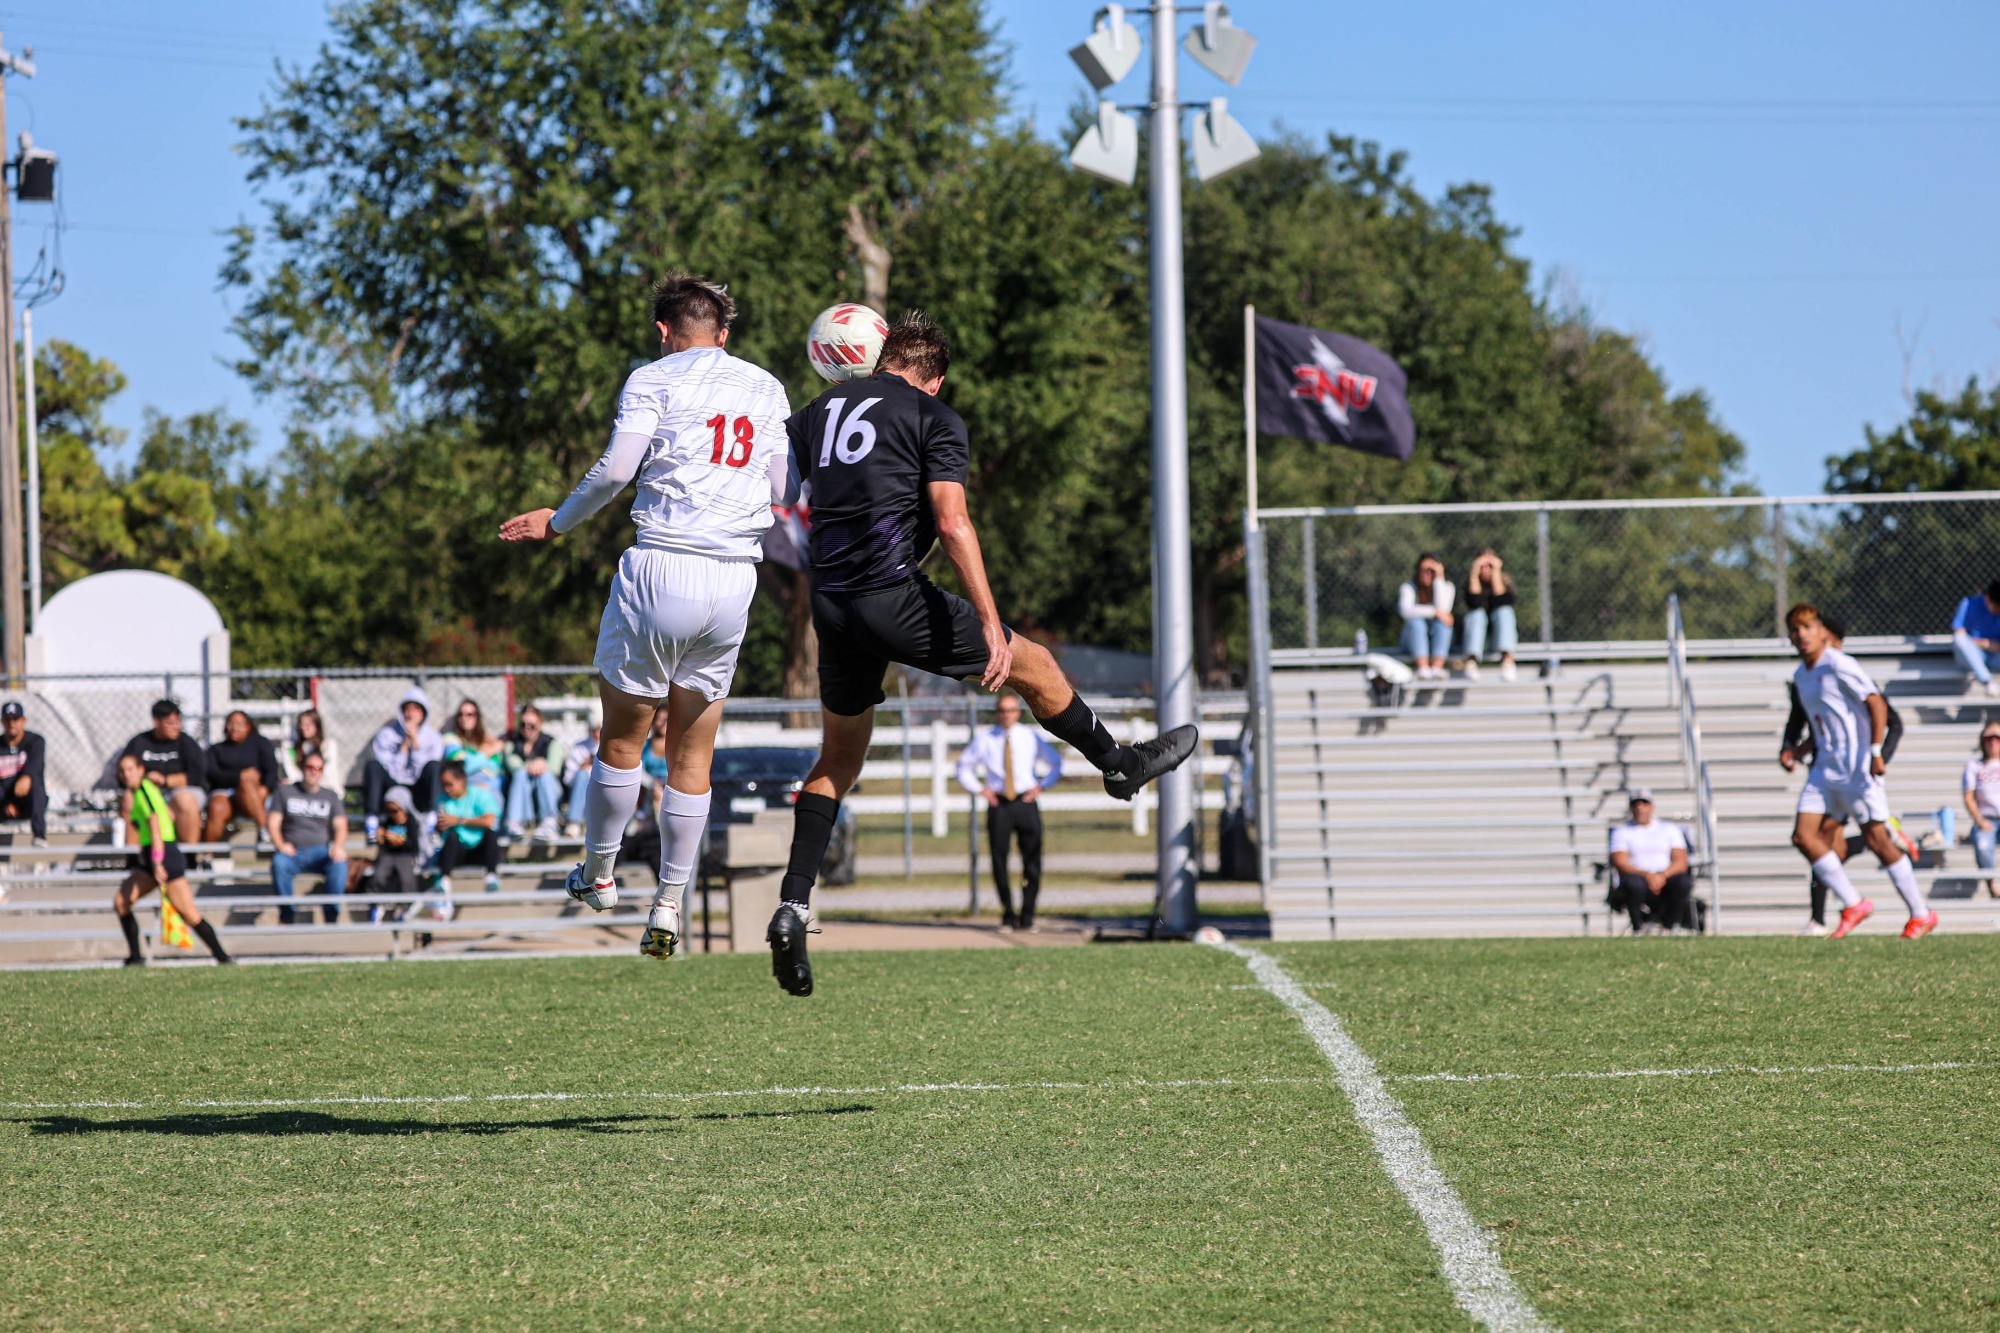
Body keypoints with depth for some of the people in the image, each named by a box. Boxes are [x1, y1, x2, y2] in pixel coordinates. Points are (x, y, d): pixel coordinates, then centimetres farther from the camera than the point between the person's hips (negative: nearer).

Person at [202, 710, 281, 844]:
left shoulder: (260, 743, 19)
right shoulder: (216, 749, 22)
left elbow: (272, 770, 5)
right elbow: (212, 774, 3)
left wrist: (265, 789, -16)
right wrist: (240, 776, -11)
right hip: (223, 793, 1)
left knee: (247, 784, -36)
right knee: (216, 809, -34)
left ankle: (264, 828, -39)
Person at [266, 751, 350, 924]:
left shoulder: (330, 796, 18)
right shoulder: (285, 791, 14)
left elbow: (340, 826, 7)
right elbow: (274, 823, 6)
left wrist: (338, 846, -16)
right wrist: (280, 845, -15)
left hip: (321, 852, 1)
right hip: (293, 852, -1)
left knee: (339, 864, -33)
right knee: (279, 863, -36)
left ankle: (331, 917, -29)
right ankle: (286, 917, -31)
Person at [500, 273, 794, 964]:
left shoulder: (655, 378, 2)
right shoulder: (767, 389, 15)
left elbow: (617, 467, -11)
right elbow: (785, 492, 12)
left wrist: (559, 520, 3)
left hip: (662, 567, -4)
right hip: (735, 583, 4)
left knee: (622, 738, 11)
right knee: (692, 757, 9)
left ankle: (598, 874, 22)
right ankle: (669, 906, 9)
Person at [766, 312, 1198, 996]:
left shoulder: (819, 411, 15)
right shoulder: (935, 419, -2)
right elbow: (951, 521, -13)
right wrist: (990, 623, -16)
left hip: (831, 605, 6)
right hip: (895, 596, -6)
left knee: (839, 757, 16)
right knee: (1033, 665, 15)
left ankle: (792, 907, 5)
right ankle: (1119, 763, 33)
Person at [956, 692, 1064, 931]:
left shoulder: (1030, 737, 6)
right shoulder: (984, 739, 4)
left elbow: (1056, 762, 18)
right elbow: (964, 766, 13)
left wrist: (1041, 786, 5)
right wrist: (979, 789, 1)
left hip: (1026, 803, 0)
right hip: (998, 804, 0)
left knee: (1032, 862, -2)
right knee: (999, 861, -1)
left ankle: (1027, 917, 6)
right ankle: (1008, 916, 10)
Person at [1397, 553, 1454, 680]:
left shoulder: (1447, 586, 1)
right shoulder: (1409, 588, -3)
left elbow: (1443, 609, -21)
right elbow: (1406, 610, -25)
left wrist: (1439, 579, -19)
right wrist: (1435, 612, -33)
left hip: (1439, 640, 1)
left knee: (1442, 623, -31)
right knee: (1415, 621, -33)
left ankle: (1437, 668, -52)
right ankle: (1423, 669, -53)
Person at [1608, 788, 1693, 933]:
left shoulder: (1669, 828, 16)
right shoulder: (1621, 832, 12)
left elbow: (1681, 862, 3)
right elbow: (1620, 864, -4)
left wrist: (1662, 876, -18)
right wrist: (1647, 876, -21)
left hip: (1666, 879, 1)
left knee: (1684, 881, -32)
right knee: (1633, 883, -37)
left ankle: (1671, 925, -17)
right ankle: (1638, 928, -21)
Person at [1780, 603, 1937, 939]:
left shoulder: (1839, 666, -11)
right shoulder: (1801, 675, 14)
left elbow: (1877, 703, -15)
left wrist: (1876, 751, -23)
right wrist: (1795, 753, 15)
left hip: (1857, 767, -8)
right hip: (1825, 768, 8)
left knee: (1876, 838, -7)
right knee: (1804, 836, -5)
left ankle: (1921, 914, 4)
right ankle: (1853, 905, 4)